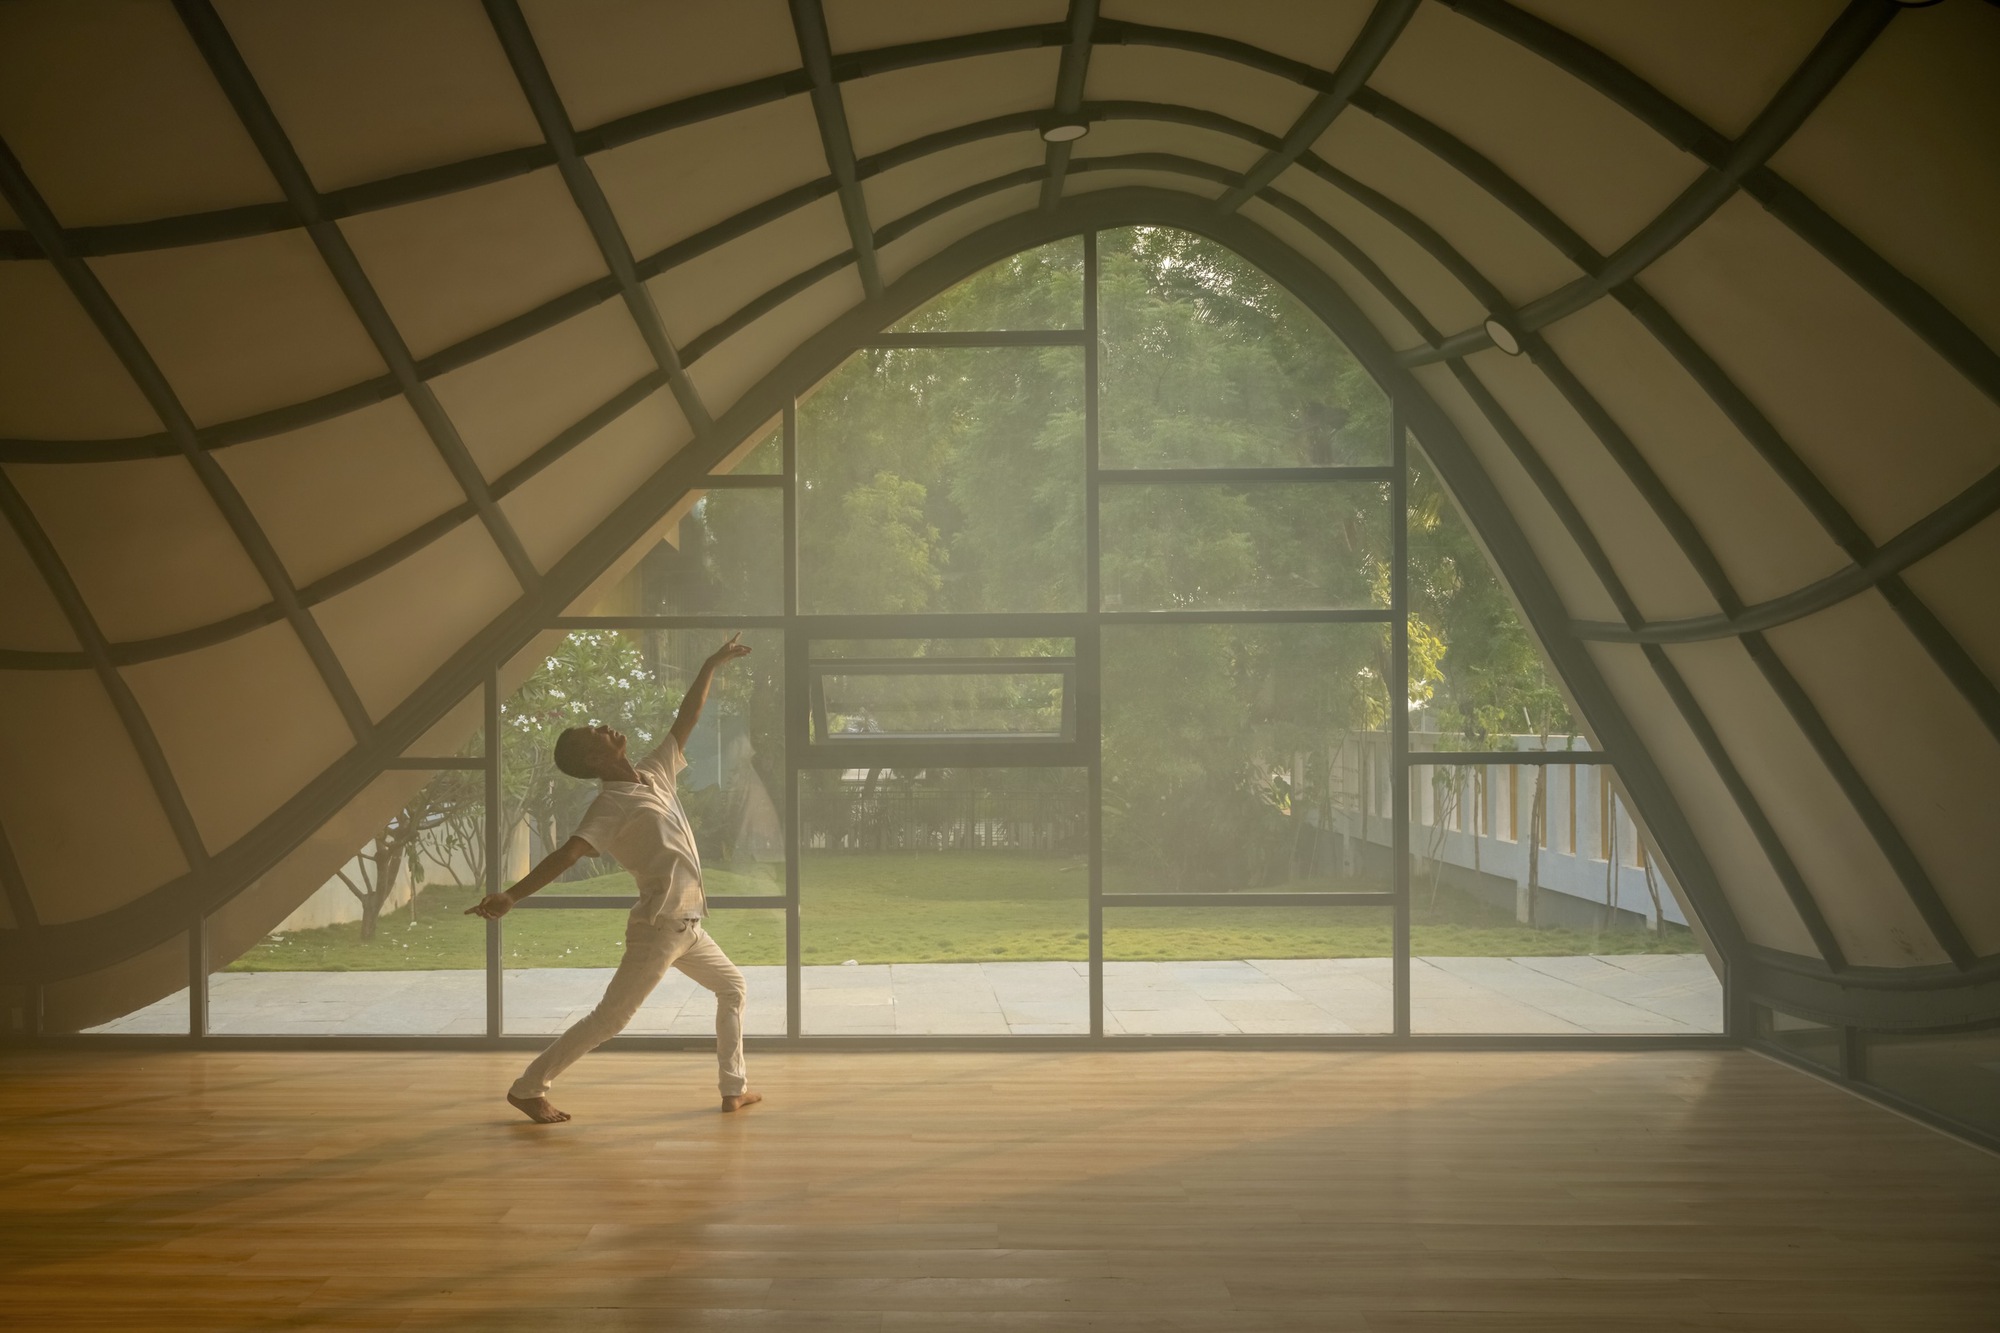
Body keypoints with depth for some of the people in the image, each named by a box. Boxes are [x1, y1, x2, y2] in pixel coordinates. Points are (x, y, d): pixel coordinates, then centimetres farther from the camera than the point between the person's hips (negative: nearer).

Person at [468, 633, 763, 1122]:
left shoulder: (653, 774, 8)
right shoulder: (610, 805, -15)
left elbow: (687, 720, 16)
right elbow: (567, 854, -27)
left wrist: (711, 665, 17)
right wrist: (511, 896, -39)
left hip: (688, 926, 9)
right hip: (658, 928, -9)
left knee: (732, 987, 20)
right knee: (609, 1019, -6)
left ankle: (735, 1089, 26)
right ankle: (527, 1089, 2)